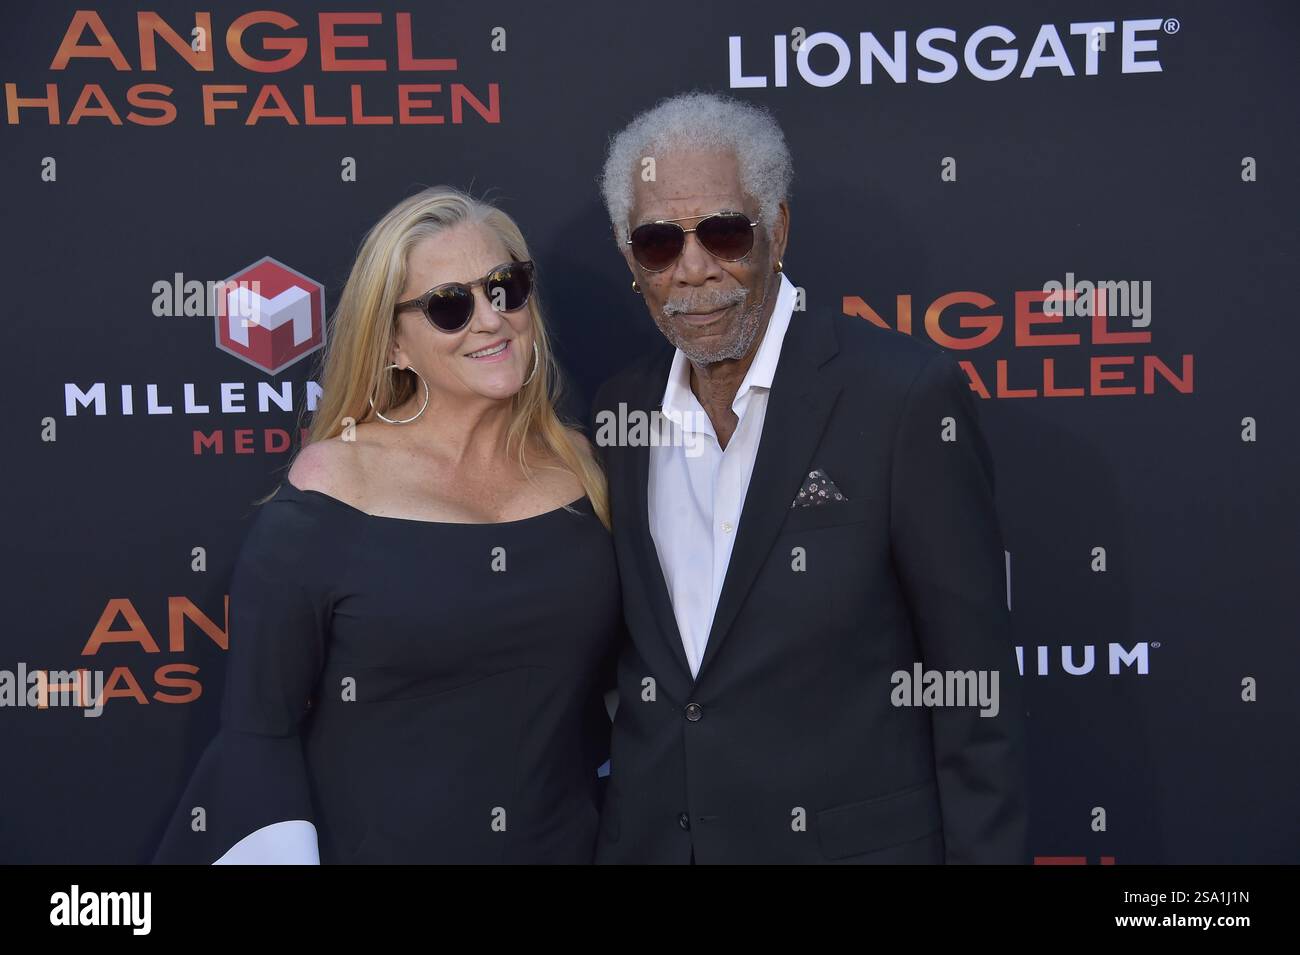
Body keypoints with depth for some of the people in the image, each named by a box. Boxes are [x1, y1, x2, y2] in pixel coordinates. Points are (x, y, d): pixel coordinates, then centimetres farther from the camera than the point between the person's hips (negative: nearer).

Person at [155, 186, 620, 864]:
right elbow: (257, 732, -11)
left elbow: (597, 685, 7)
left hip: (565, 842, 4)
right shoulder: (328, 491, -15)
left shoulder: (580, 467, -4)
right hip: (375, 845, -3)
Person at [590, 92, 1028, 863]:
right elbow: (631, 667, 10)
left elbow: (976, 685, -12)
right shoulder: (617, 413, 2)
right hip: (647, 838, 5)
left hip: (856, 840, -4)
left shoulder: (908, 394, -15)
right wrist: (614, 838, 7)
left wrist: (984, 850, -12)